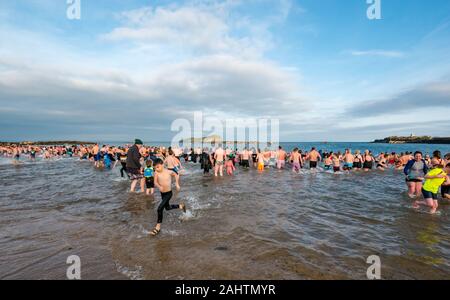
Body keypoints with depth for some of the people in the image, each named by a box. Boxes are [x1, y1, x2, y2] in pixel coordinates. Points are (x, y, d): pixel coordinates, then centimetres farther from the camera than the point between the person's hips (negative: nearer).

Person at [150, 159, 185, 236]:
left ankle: (158, 227, -3)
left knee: (160, 209, -16)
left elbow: (175, 175, 6)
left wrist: (177, 184, 3)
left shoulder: (169, 172, -15)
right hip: (162, 193, 5)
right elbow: (155, 182, -20)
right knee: (167, 208, 25)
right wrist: (159, 186, -40)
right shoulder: (156, 173, -11)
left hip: (168, 193, -5)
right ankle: (181, 206, 50)